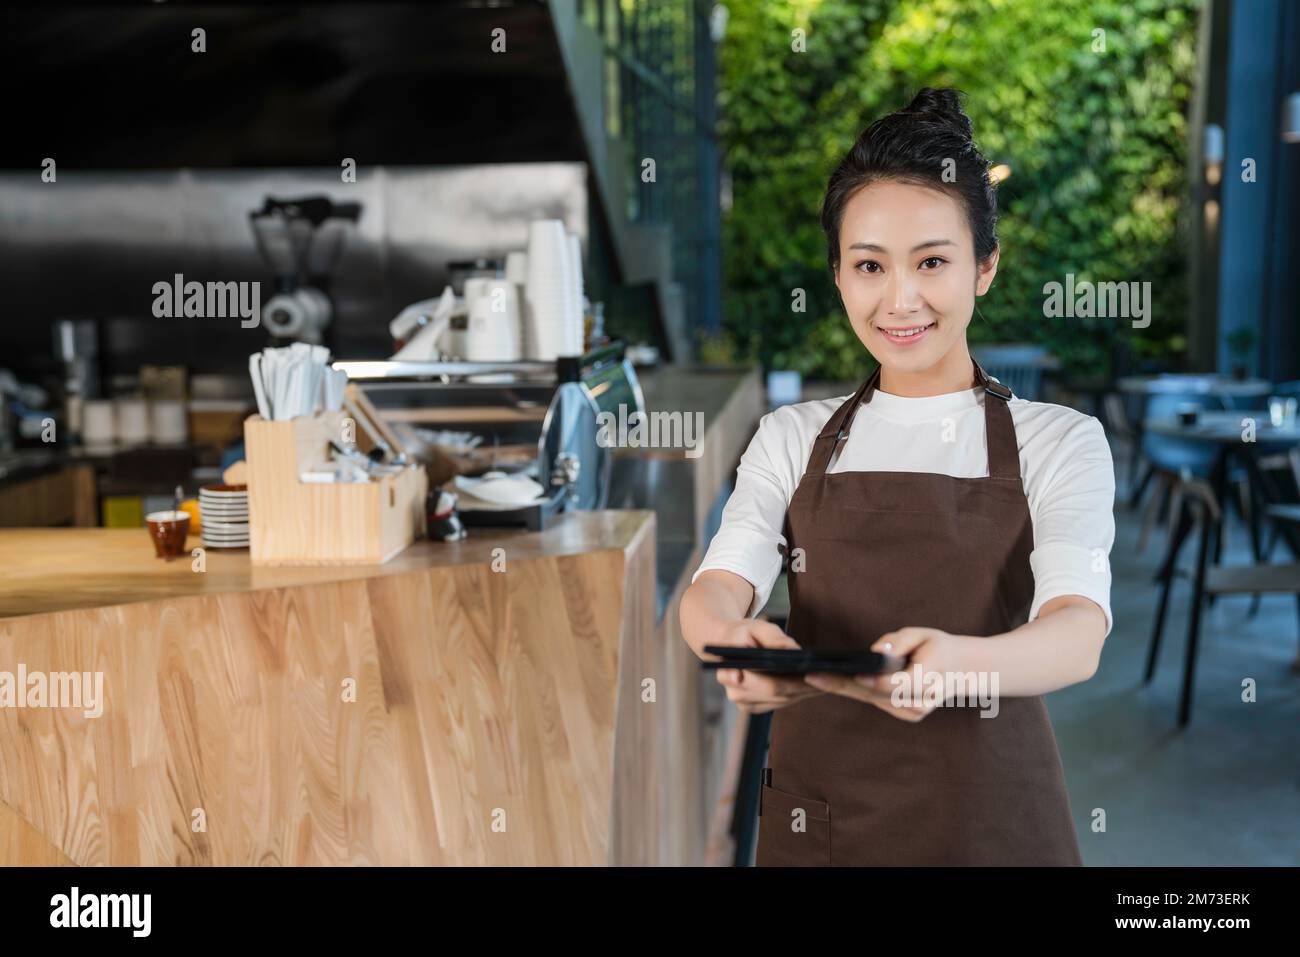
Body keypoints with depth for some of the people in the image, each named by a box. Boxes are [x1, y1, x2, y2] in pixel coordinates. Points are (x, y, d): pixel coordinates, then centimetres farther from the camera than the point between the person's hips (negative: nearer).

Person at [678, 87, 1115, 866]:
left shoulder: (1060, 442, -3)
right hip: (820, 810, 2)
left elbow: (1079, 634, -18)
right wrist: (734, 642, -35)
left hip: (991, 812, -1)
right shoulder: (792, 438, 4)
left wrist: (955, 664, -40)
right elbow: (718, 585, -11)